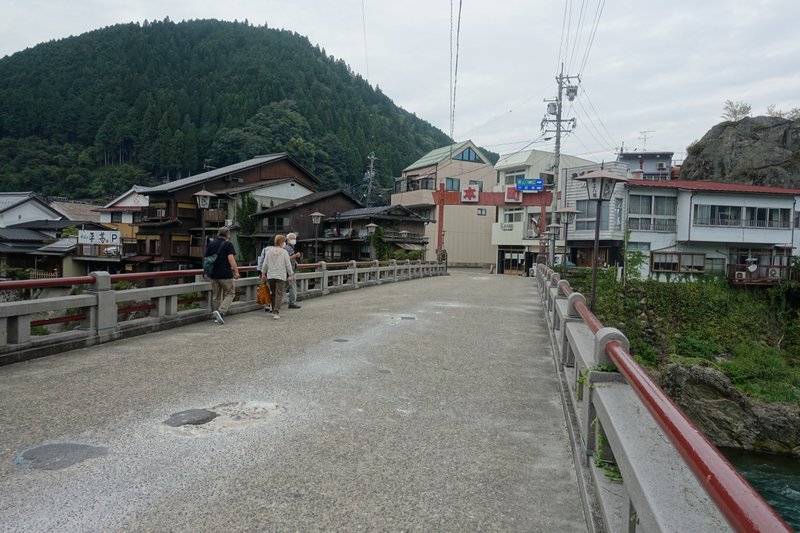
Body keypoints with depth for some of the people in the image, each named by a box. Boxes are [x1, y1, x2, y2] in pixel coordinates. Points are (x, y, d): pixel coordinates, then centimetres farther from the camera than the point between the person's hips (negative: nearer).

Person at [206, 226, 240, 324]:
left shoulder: (211, 244, 11)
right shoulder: (228, 244, -6)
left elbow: (206, 258, 15)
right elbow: (231, 258, -16)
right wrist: (236, 271, -14)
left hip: (213, 275, 6)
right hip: (226, 275, -5)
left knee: (215, 296, 12)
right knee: (230, 293, 5)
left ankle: (216, 317, 15)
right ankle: (221, 311, -15)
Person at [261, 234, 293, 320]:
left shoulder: (269, 251, 6)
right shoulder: (284, 252, -5)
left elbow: (265, 264, 8)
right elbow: (288, 264, -5)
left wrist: (263, 273, 18)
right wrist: (290, 274, 5)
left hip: (270, 276, 4)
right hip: (281, 276, -4)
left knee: (273, 294, 15)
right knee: (279, 294, -4)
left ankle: (274, 311, 22)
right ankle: (276, 312, -14)